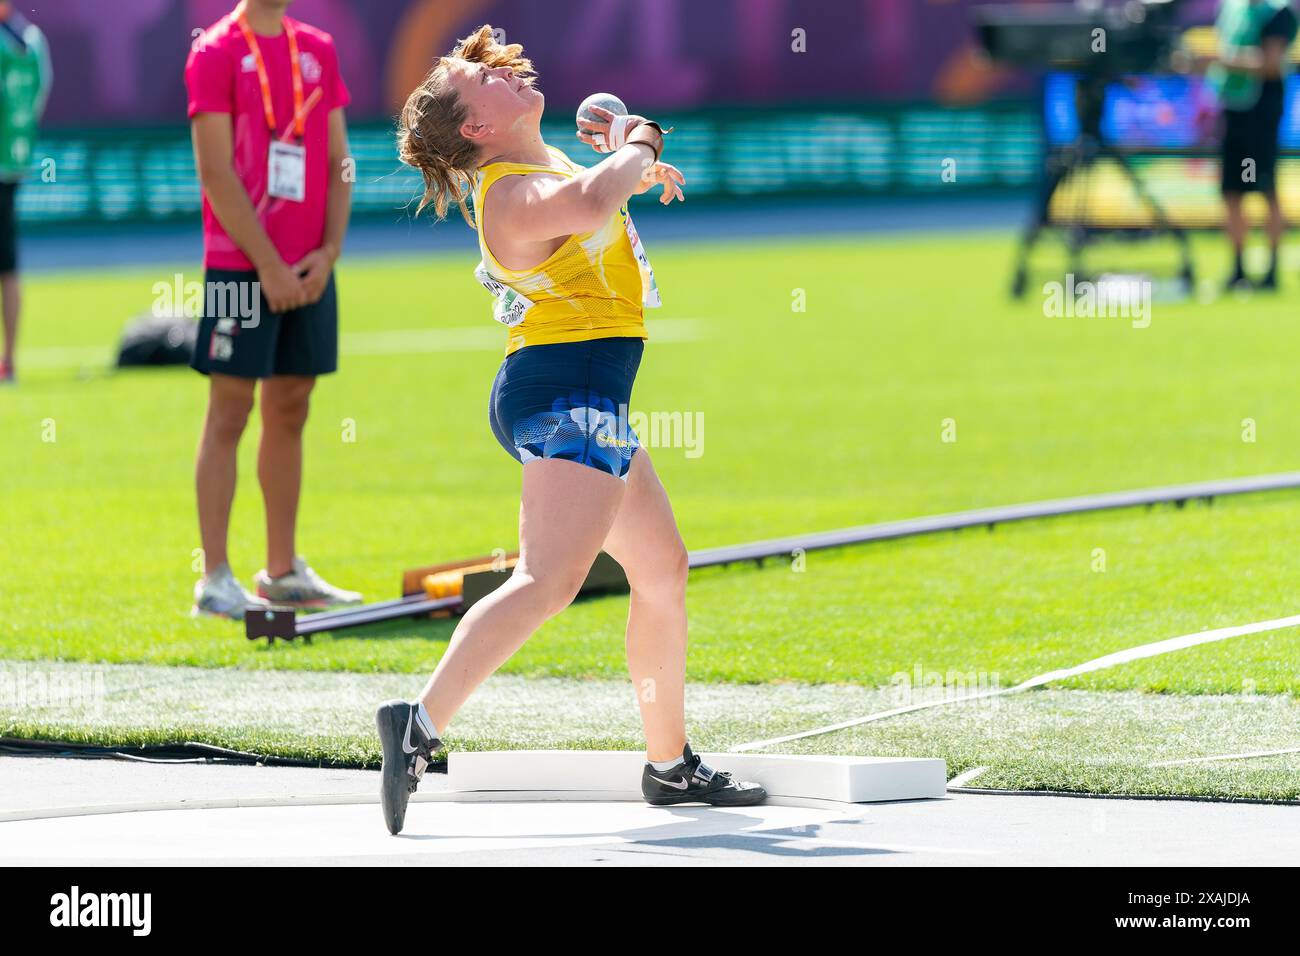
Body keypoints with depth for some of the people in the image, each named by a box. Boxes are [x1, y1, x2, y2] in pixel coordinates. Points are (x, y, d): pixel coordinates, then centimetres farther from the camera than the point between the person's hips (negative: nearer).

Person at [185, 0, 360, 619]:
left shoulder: (318, 50, 12)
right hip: (240, 267, -6)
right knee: (228, 418, -4)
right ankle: (215, 579, -2)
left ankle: (283, 572, 17)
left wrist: (328, 252, -1)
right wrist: (269, 266, -14)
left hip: (310, 271, 6)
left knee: (289, 415, 10)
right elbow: (217, 173, -12)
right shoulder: (215, 53, -7)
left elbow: (337, 161, 12)